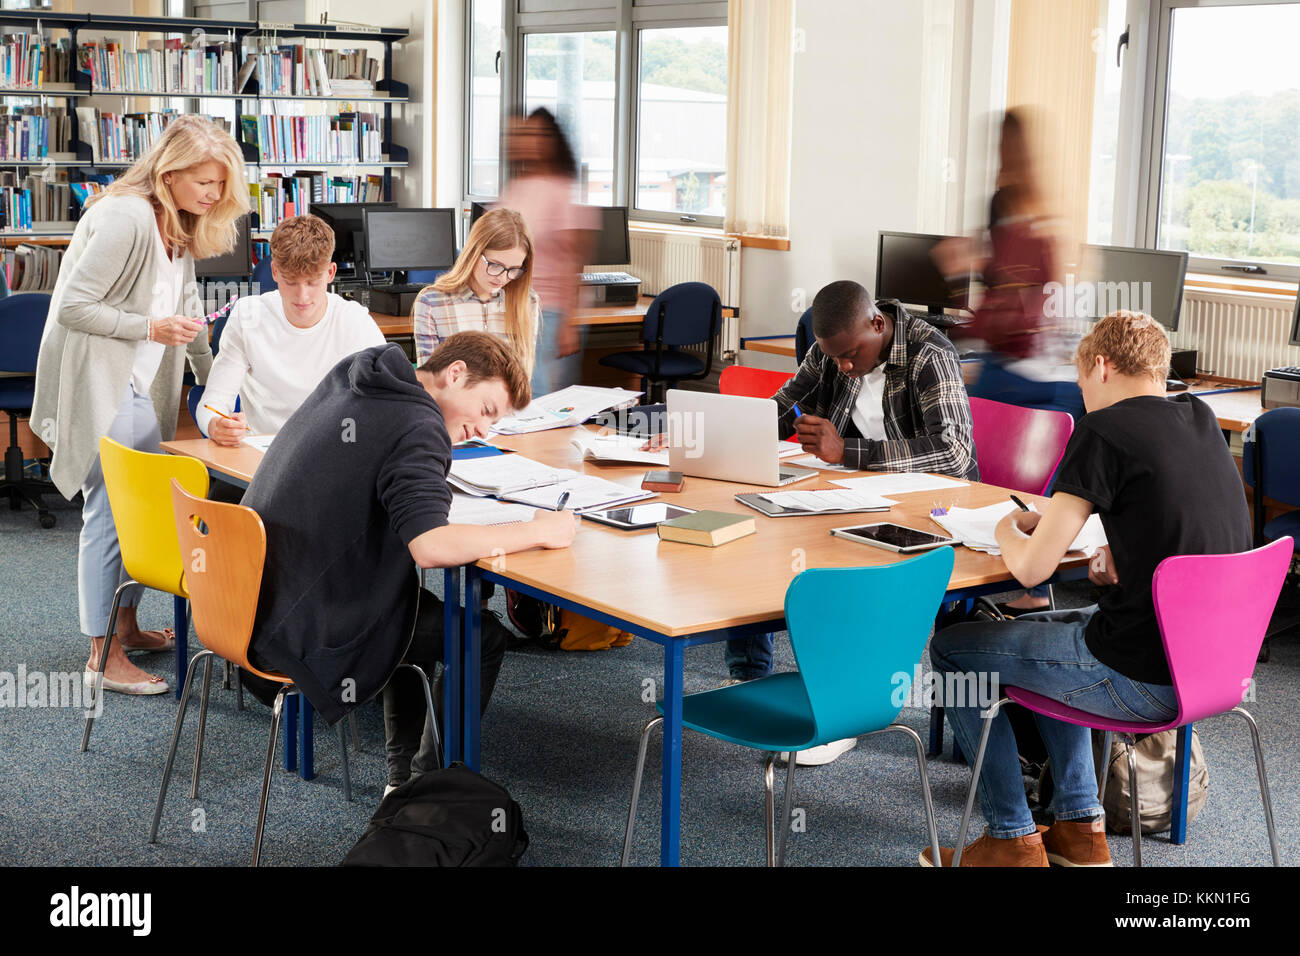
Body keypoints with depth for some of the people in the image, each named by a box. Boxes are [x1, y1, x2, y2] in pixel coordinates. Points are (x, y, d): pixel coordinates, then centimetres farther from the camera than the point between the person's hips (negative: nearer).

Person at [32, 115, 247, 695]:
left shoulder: (180, 228, 11)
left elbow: (186, 310, 21)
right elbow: (71, 306, -20)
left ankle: (126, 626, 29)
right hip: (99, 385, -9)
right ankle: (103, 655, 2)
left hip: (141, 386, 9)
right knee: (109, 513, -6)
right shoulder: (124, 218, -19)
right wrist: (151, 328, -23)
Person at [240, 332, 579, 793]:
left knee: (419, 606, 31)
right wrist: (538, 531, -21)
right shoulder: (416, 428, -20)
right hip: (305, 632, -10)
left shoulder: (347, 375, 8)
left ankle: (402, 773, 35)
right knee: (485, 637, 3)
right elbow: (431, 546, -32)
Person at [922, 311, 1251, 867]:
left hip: (1147, 682, -8)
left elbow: (1032, 569, -13)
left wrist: (1007, 529, 8)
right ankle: (1080, 828, 30)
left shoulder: (1103, 431, -15)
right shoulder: (1201, 420, 8)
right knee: (1044, 629, 32)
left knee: (952, 649, 10)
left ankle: (1012, 841, 16)